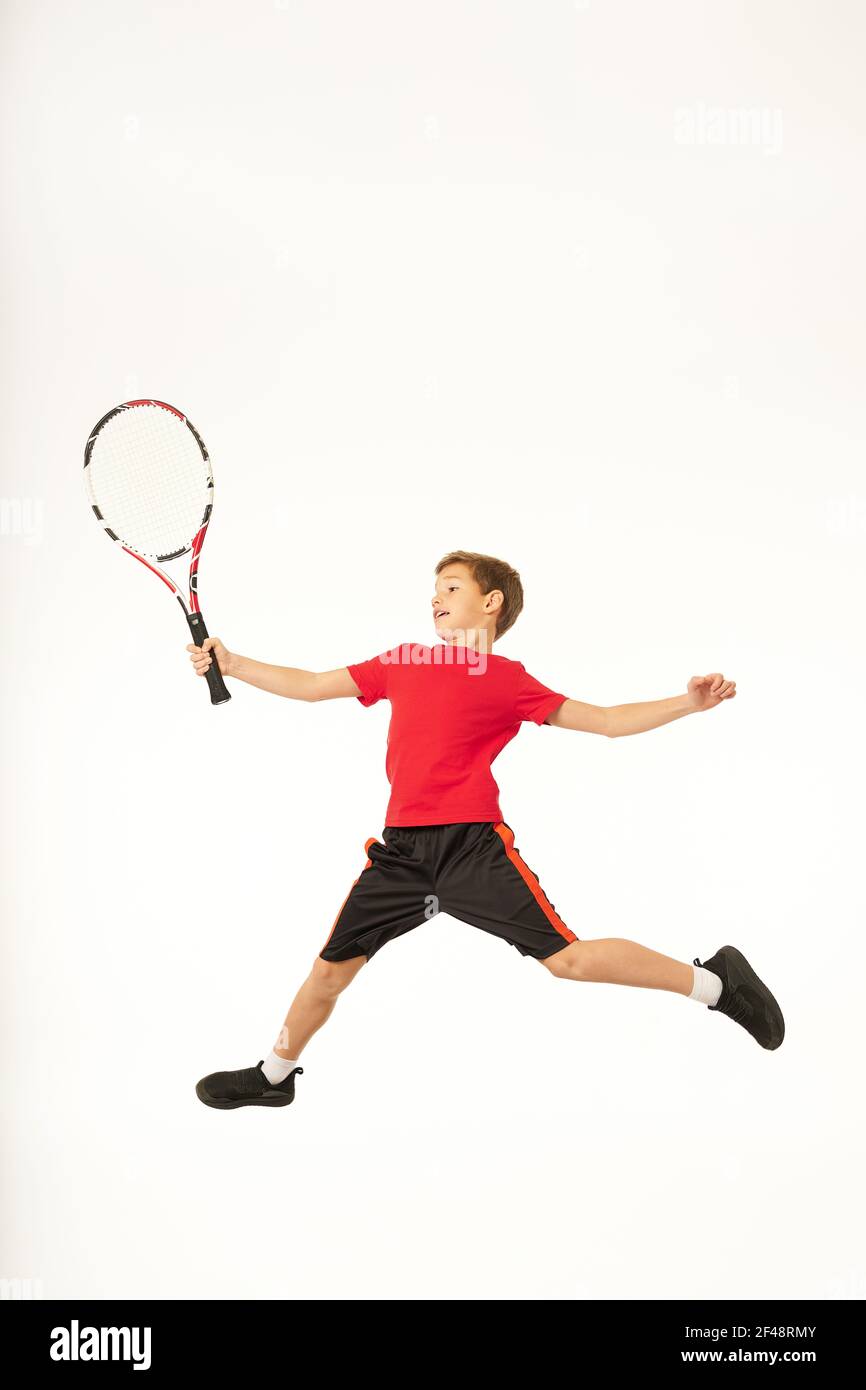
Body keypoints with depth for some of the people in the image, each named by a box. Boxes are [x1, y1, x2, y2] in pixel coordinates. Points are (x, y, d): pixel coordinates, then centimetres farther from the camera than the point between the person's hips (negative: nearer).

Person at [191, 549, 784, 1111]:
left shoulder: (509, 680, 2)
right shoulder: (401, 663, 14)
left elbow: (608, 721, 4)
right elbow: (312, 685, 21)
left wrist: (688, 703, -7)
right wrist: (231, 665, 15)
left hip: (471, 844, -4)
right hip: (401, 850, 5)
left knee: (568, 957, -11)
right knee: (330, 969, 11)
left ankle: (714, 980, 7)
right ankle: (275, 1075, 36)